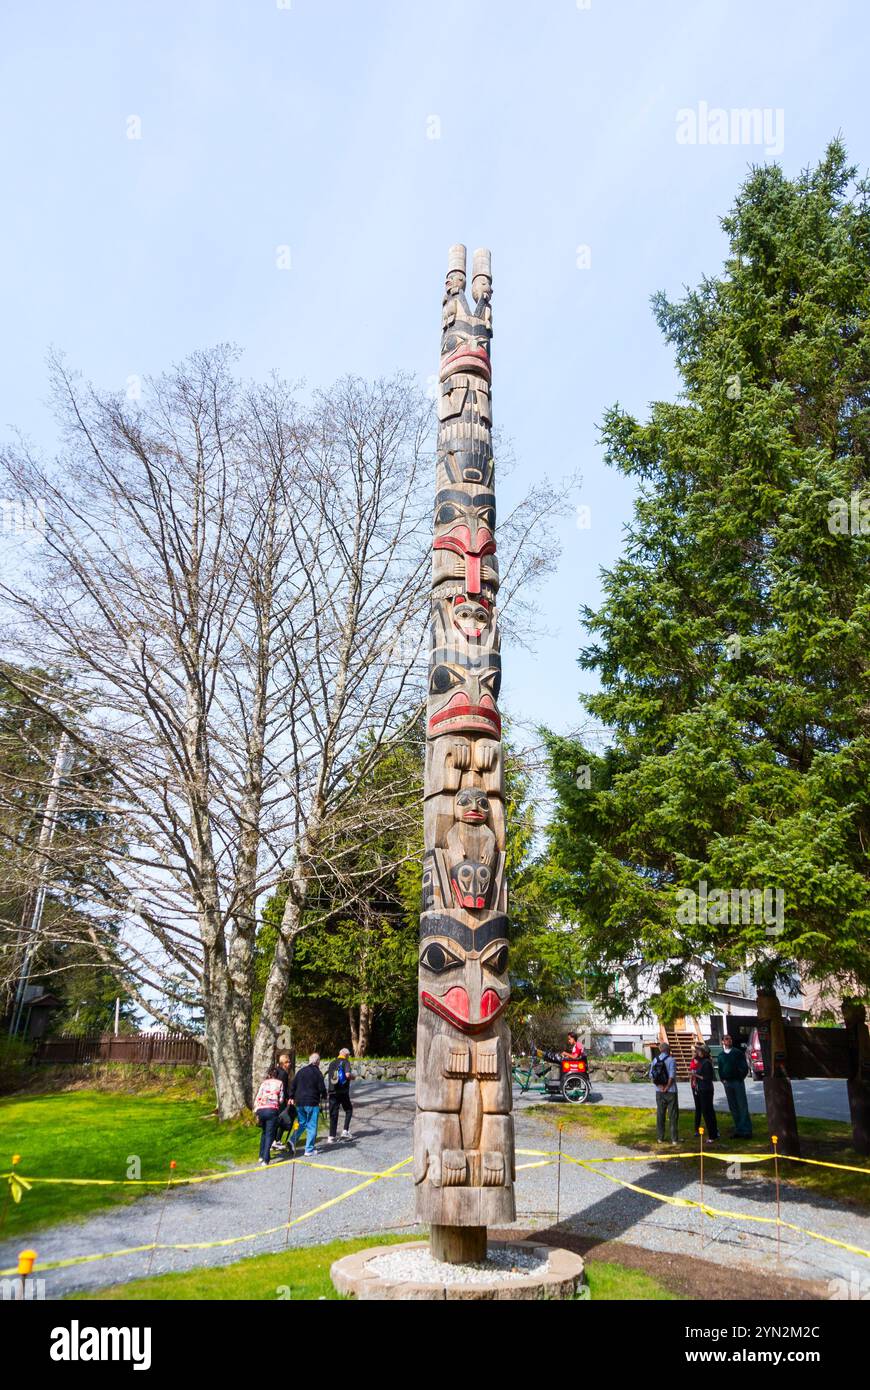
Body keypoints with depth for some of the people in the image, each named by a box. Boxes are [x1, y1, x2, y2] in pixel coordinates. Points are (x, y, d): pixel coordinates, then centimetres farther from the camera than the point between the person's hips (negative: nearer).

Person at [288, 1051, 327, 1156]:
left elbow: (292, 1085, 10)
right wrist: (324, 1096, 11)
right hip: (312, 1103, -5)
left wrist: (292, 1097, 20)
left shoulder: (301, 1071, 8)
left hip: (299, 1102, 5)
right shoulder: (317, 1073, -8)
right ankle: (309, 1150, 2)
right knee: (312, 1126, 3)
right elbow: (322, 1088, -9)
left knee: (302, 1123, 21)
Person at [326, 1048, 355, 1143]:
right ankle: (345, 1131, 6)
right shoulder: (346, 1062, -4)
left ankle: (331, 1137, 3)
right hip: (343, 1091, -4)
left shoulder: (332, 1063, 13)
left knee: (333, 1114, 7)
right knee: (348, 1110, 16)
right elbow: (348, 1074, -19)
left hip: (332, 1092, 4)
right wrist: (352, 1076, 1)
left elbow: (328, 1077, 18)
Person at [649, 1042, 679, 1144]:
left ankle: (660, 1137, 16)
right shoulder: (671, 1060, -12)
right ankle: (674, 1139, 6)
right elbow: (672, 1076, -19)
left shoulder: (655, 1060, 3)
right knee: (673, 1115, 5)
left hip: (659, 1092, 4)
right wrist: (667, 1088, -10)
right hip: (671, 1091, -4)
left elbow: (651, 1076, -1)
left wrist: (660, 1087, -4)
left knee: (660, 1115, 12)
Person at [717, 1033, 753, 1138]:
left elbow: (744, 1067, -1)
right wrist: (722, 1079, 5)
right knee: (733, 1108, 7)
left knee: (742, 1106, -5)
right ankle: (738, 1130, 13)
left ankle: (747, 1130, -3)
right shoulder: (721, 1055, 10)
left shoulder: (738, 1052, 0)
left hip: (738, 1081, -4)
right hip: (727, 1083, 4)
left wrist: (741, 1077, -5)